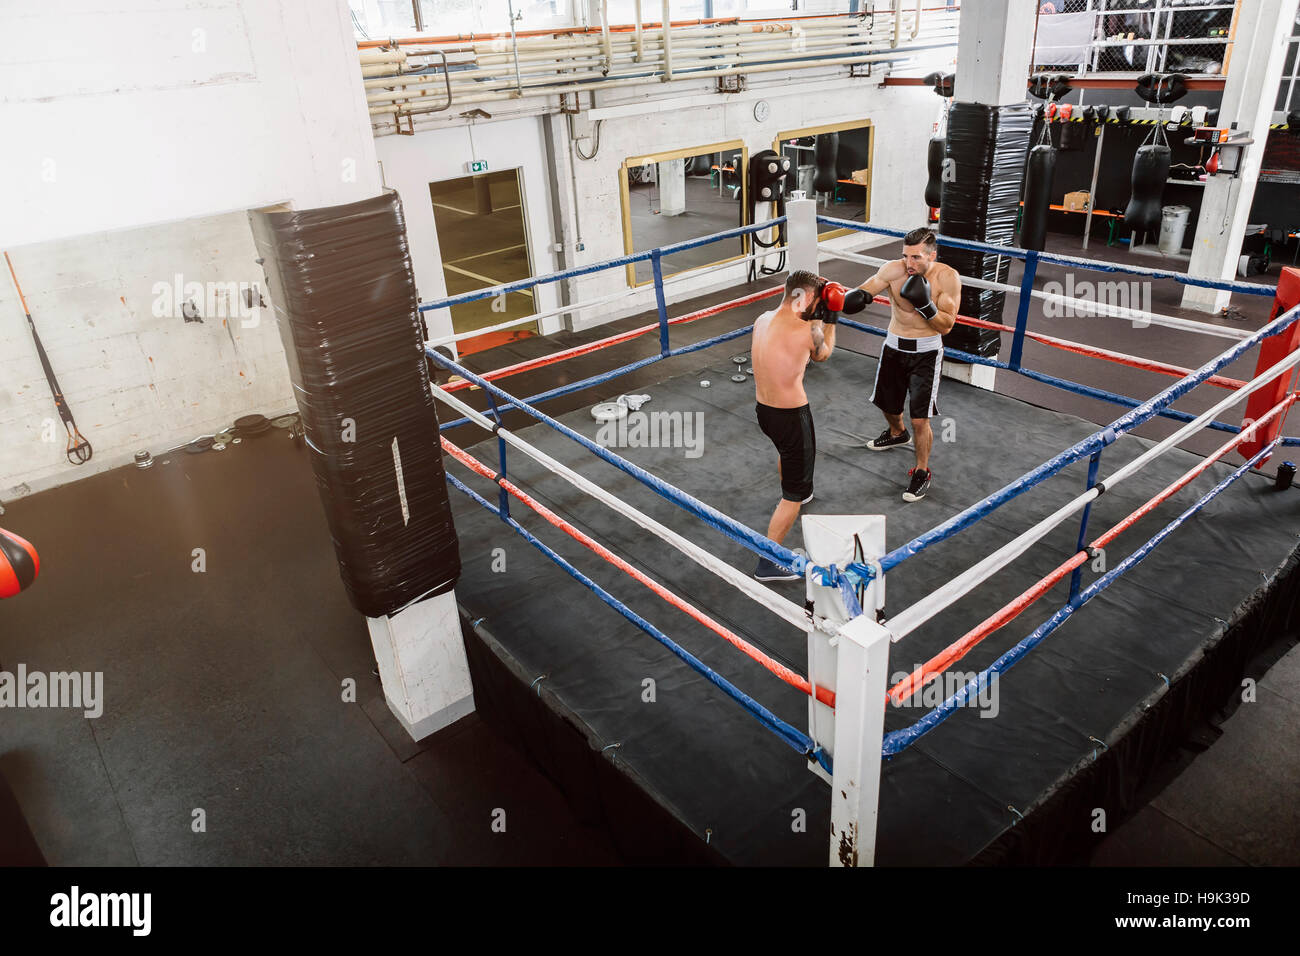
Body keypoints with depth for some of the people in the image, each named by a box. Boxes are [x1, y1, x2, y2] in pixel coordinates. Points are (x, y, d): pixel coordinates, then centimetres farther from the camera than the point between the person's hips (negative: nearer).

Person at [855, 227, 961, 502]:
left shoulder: (948, 278, -17)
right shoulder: (894, 270, -15)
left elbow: (946, 326, -14)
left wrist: (926, 305, -31)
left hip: (926, 352, -3)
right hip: (894, 347, 3)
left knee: (920, 419, -8)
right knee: (887, 404, 23)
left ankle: (922, 473, 14)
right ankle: (897, 433, 58)